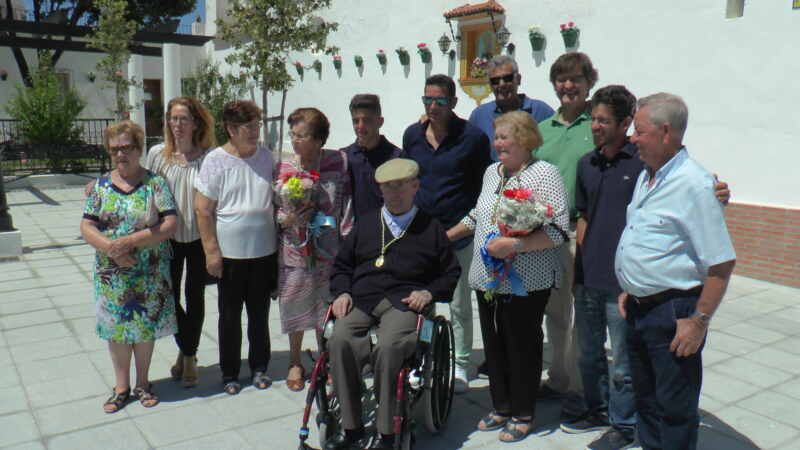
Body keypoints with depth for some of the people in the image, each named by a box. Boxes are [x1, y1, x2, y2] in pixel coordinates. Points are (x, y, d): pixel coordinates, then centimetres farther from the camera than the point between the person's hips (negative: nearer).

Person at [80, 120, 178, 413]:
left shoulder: (155, 183, -4)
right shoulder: (101, 185, 4)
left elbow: (170, 224, -12)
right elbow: (87, 227, 0)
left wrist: (132, 240, -21)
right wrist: (111, 247, -18)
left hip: (149, 274, -2)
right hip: (111, 275, 2)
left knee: (146, 326, 9)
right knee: (116, 327, 10)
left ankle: (142, 383, 27)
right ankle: (122, 386, 26)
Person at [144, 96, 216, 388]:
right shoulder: (157, 154, -3)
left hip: (199, 237, -2)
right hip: (168, 238, 2)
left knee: (195, 296, 9)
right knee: (169, 296, 9)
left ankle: (189, 355, 26)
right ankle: (186, 349, 34)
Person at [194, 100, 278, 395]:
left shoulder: (265, 157, 4)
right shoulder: (215, 160, -8)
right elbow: (203, 210, -8)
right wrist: (212, 252, -11)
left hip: (264, 251, 3)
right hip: (229, 254, -3)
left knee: (259, 314, 14)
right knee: (229, 316, 10)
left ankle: (259, 368, 29)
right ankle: (229, 373, 24)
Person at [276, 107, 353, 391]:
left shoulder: (339, 162, -5)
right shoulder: (282, 169, -3)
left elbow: (347, 202, 1)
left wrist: (347, 237, -2)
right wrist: (287, 220, -14)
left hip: (328, 252, 0)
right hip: (293, 252, 1)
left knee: (327, 312, 11)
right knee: (294, 309, 11)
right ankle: (295, 363, 33)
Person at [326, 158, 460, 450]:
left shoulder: (431, 228, 16)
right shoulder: (365, 223, 25)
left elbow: (451, 273, 17)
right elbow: (342, 266, 27)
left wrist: (429, 292, -1)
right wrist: (342, 292, 7)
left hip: (404, 301, -3)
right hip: (361, 299, 3)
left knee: (390, 345, -35)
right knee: (339, 340, -28)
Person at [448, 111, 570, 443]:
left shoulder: (545, 174, -10)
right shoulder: (492, 172, 13)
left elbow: (558, 230, -18)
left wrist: (515, 245, -25)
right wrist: (447, 235, 26)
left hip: (525, 282, -7)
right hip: (487, 279, 7)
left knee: (523, 347, 6)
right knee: (494, 345, 14)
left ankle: (523, 415, 23)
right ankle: (501, 407, 31)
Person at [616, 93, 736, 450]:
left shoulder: (693, 184, -19)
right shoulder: (646, 177, 9)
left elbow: (722, 263, -20)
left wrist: (699, 321, -18)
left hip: (673, 313, -9)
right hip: (639, 309, 9)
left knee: (675, 410, 6)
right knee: (646, 400, 22)